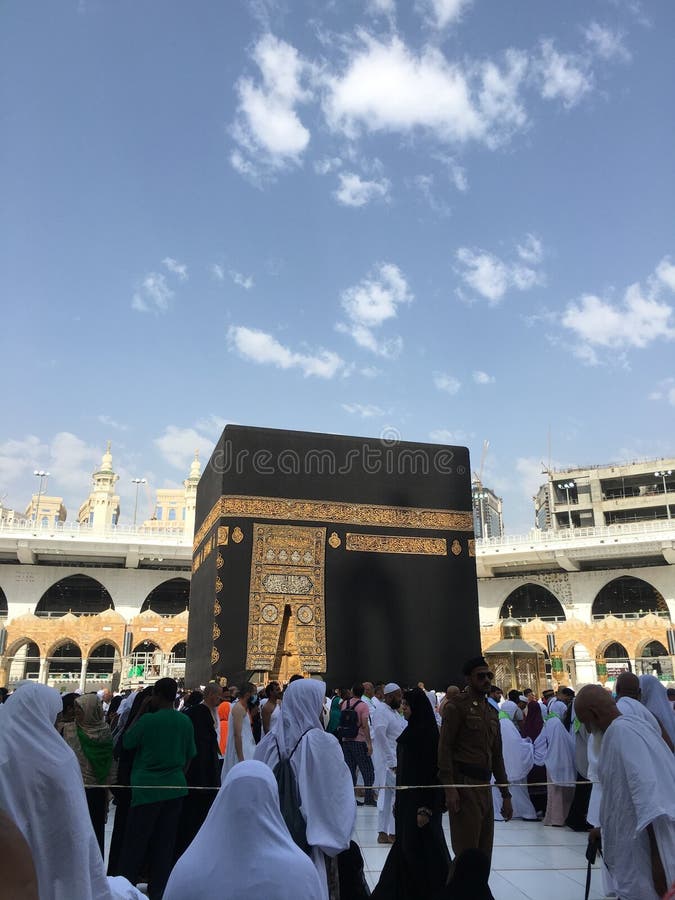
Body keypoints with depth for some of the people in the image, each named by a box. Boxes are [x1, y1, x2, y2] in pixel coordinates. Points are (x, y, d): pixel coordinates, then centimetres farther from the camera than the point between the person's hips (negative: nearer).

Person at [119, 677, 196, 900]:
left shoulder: (148, 720, -16)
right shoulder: (186, 721, -3)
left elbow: (127, 743, -1)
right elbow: (189, 755, 8)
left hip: (148, 788, -4)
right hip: (175, 788, 4)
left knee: (135, 842, 9)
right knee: (165, 843, 14)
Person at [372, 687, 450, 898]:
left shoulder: (426, 732, -17)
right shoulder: (411, 730, 9)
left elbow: (431, 771, -20)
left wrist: (426, 809, -21)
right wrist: (398, 802, 16)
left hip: (420, 800, -8)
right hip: (406, 798, 9)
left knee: (422, 848, 2)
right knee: (405, 845, 13)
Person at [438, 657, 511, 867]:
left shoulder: (492, 711, 18)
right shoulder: (456, 706, -5)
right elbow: (445, 748, -11)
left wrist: (506, 794, 17)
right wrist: (449, 788, -18)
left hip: (485, 785, 7)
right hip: (464, 782, -7)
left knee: (484, 853, 11)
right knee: (467, 853, -5)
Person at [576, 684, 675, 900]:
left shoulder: (622, 731, -18)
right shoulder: (630, 728, 12)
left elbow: (647, 791, -25)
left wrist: (657, 859, -24)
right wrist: (606, 829, 28)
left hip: (646, 850, -9)